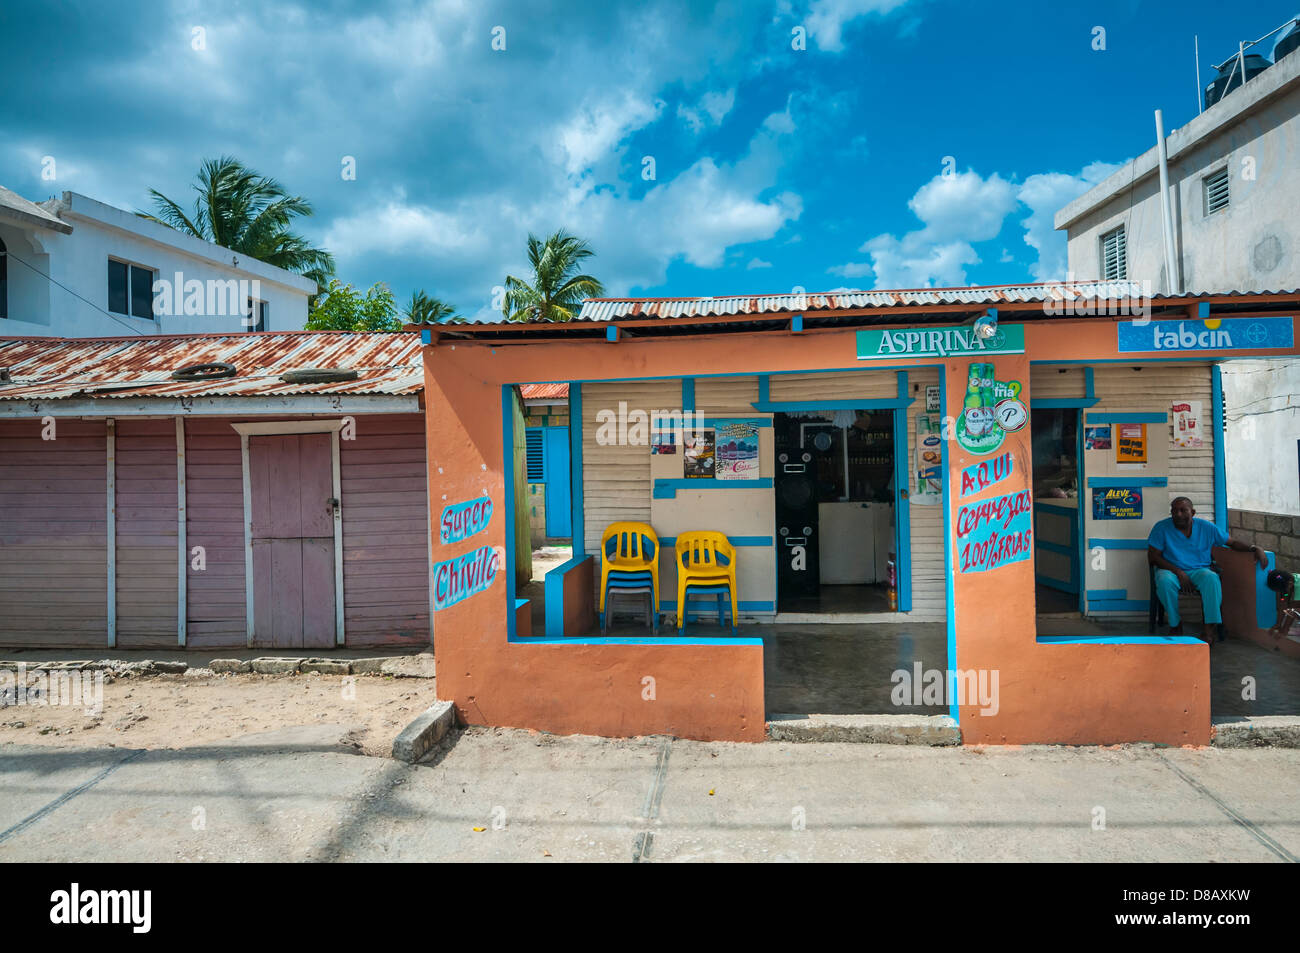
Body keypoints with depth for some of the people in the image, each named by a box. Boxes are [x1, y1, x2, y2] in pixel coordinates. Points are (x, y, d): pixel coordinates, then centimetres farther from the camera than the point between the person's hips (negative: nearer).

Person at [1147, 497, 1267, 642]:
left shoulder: (1206, 527, 6)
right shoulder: (1161, 528, -1)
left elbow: (1232, 542, 14)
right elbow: (1153, 557, -5)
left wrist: (1255, 549, -6)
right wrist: (1177, 571, -17)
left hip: (1199, 570, 2)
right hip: (1171, 570, -1)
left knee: (1212, 578, -34)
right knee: (1164, 581, -37)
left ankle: (1210, 627, -31)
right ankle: (1175, 624, -19)